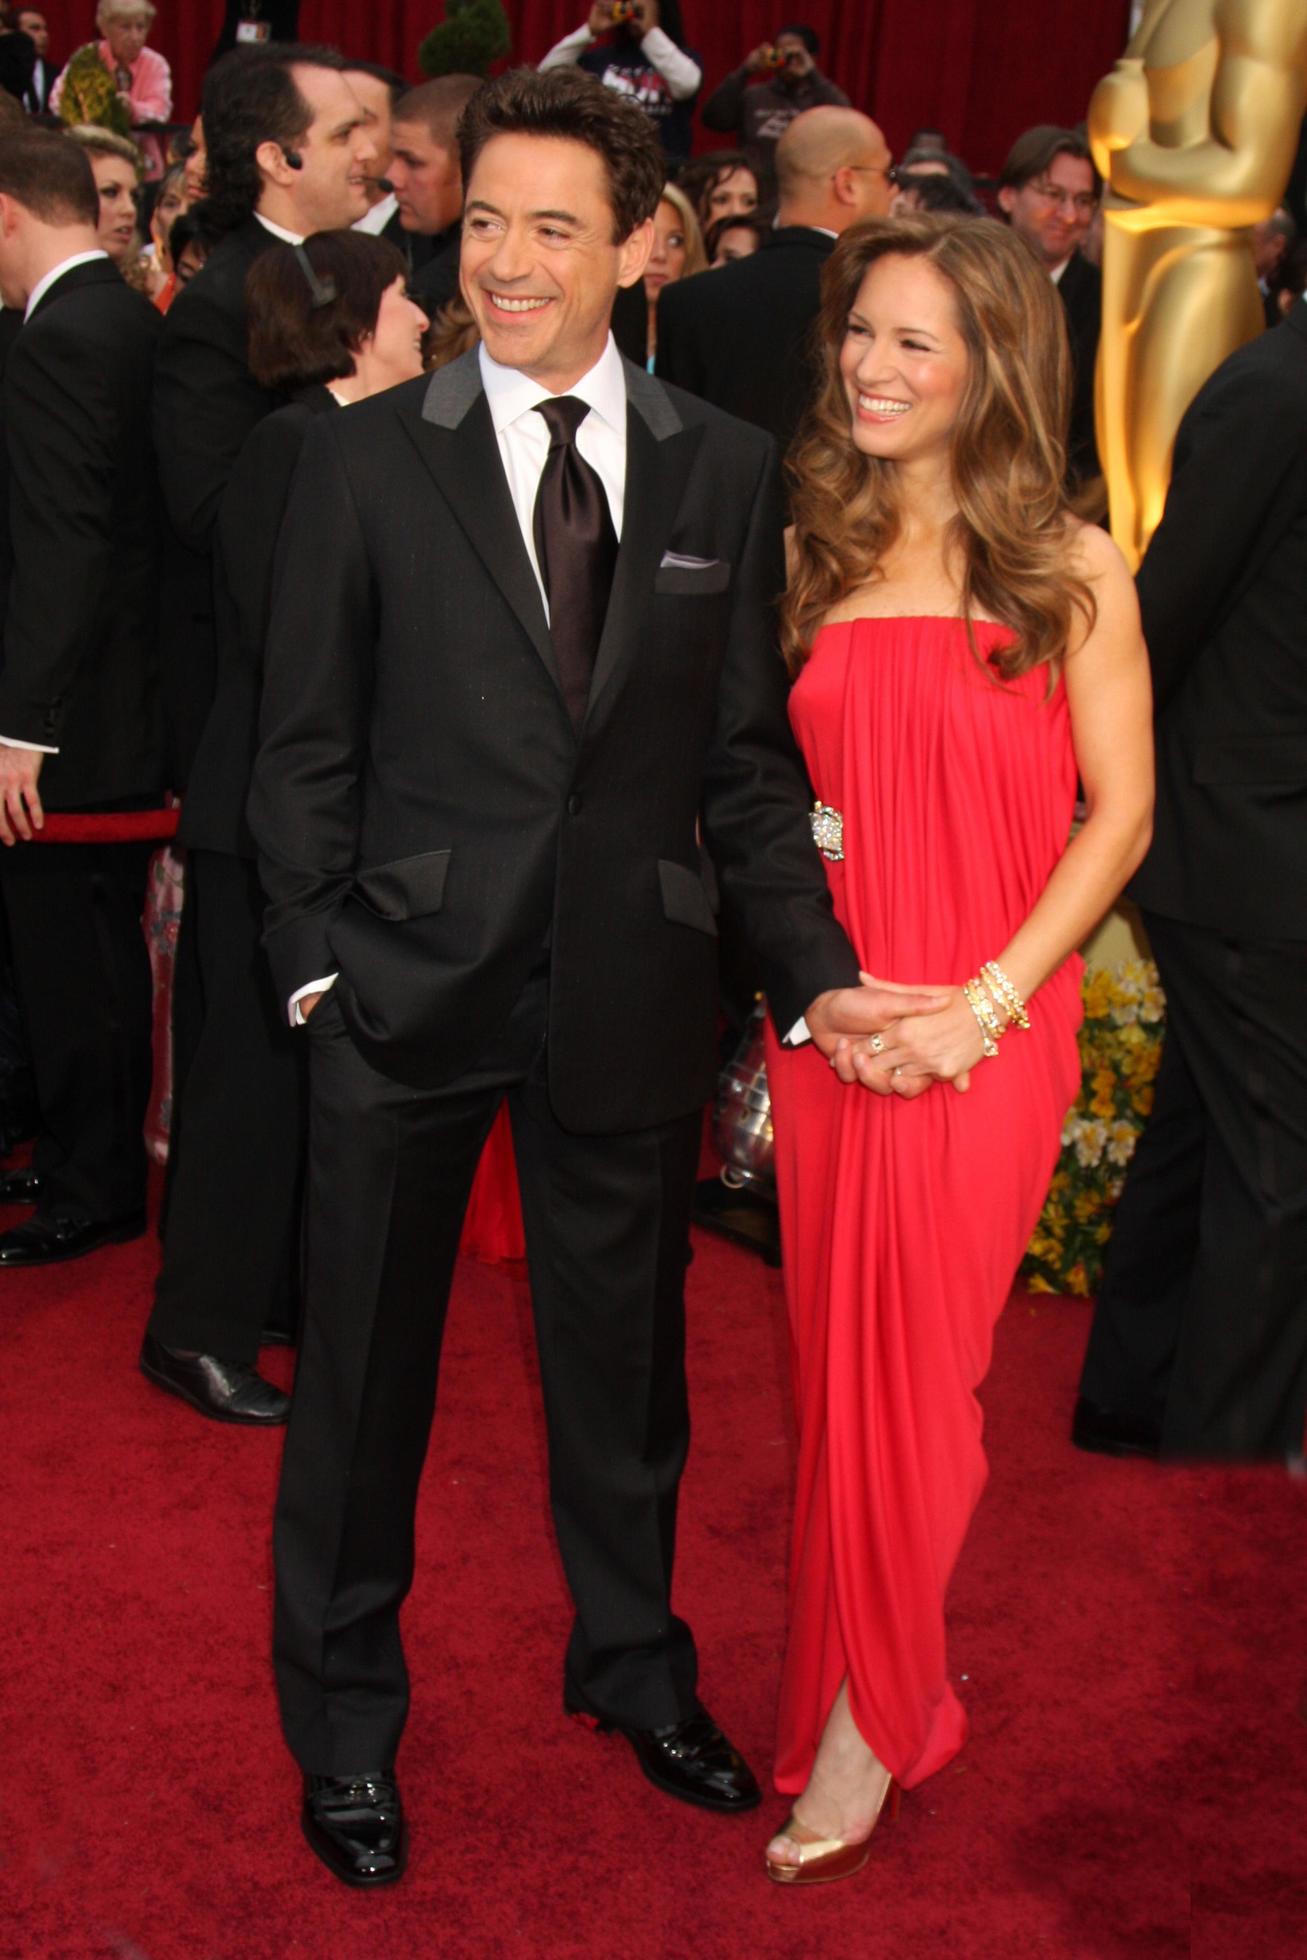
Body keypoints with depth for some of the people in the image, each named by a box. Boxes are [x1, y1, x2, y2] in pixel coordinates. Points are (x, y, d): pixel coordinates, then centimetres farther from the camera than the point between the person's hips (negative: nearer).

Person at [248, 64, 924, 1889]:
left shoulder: (725, 467, 2)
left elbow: (746, 750, 4)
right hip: (408, 984, -1)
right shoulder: (366, 456, -3)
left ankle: (634, 1664, 43)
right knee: (365, 1364, 12)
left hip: (628, 985, 2)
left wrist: (813, 965, -1)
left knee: (625, 1349, 18)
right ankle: (345, 1720, 34)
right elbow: (306, 741, -1)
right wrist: (315, 964, -8)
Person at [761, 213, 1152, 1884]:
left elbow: (1119, 811, -2)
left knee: (912, 1370, 1)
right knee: (840, 1361, 9)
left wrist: (981, 1003, -12)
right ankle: (886, 1679, 29)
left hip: (987, 1035, -3)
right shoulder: (807, 551, 6)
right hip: (825, 1025, 3)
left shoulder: (1071, 569, -2)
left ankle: (863, 1722, 18)